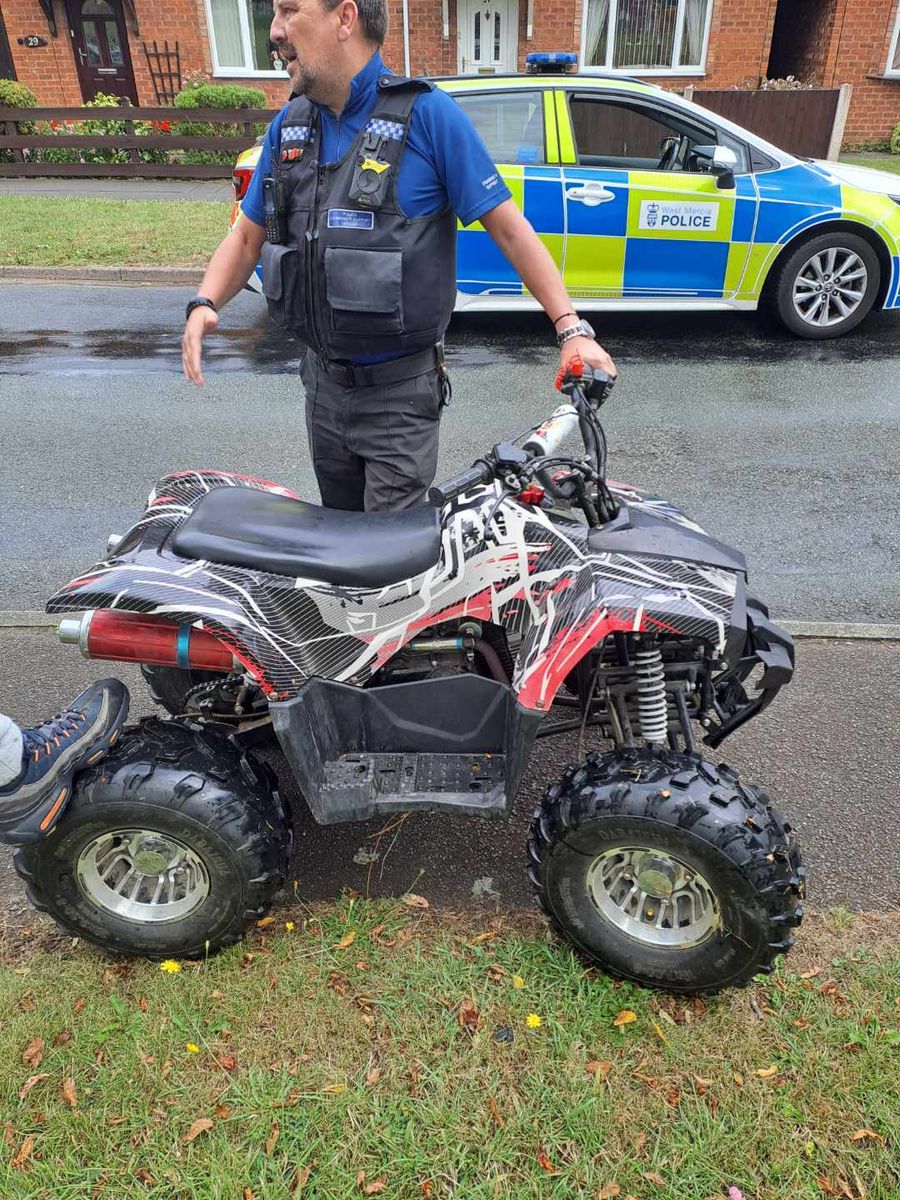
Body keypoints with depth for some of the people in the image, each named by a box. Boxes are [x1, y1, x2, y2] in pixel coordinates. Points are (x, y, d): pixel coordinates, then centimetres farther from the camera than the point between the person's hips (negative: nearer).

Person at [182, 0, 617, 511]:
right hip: (323, 381, 6)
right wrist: (205, 305, -6)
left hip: (400, 393, -6)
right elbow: (249, 235, 13)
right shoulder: (288, 124, 7)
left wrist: (571, 329, -19)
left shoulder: (427, 113, -10)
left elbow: (508, 226, -11)